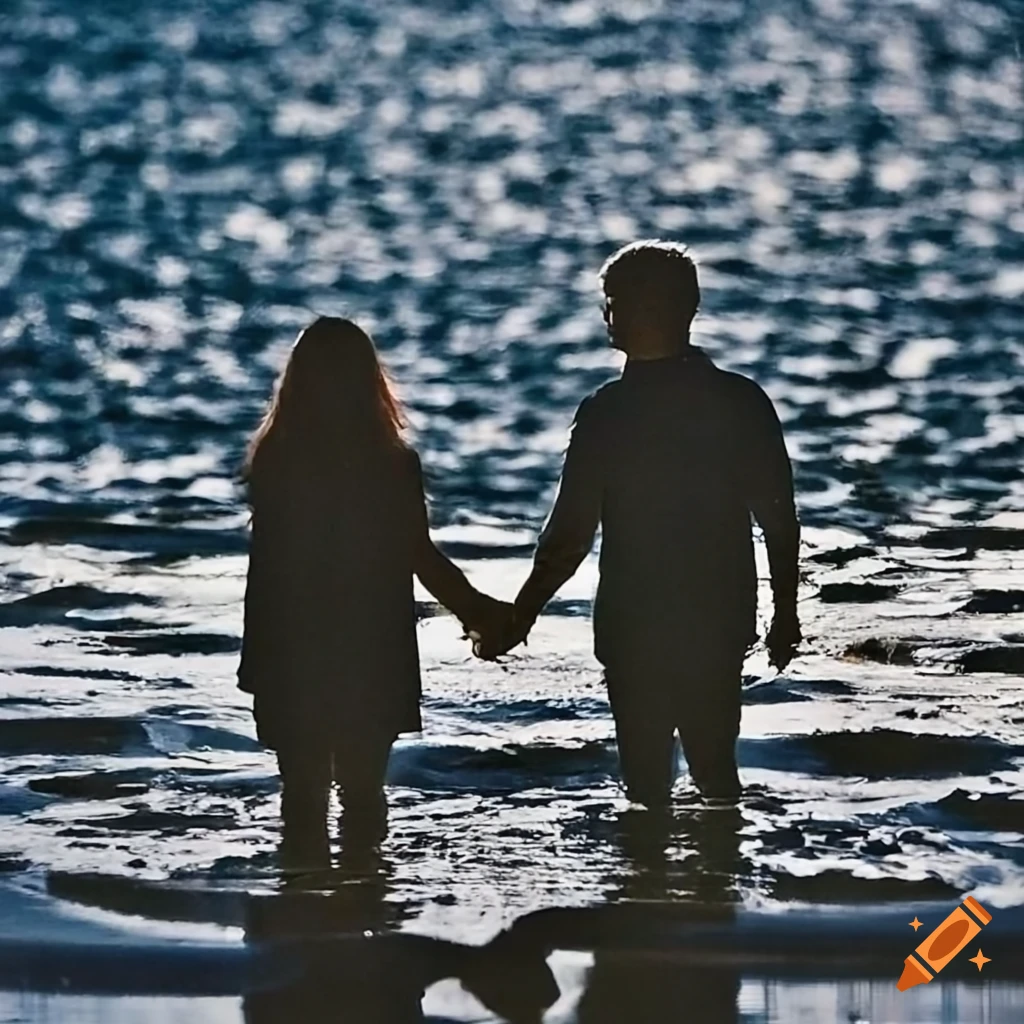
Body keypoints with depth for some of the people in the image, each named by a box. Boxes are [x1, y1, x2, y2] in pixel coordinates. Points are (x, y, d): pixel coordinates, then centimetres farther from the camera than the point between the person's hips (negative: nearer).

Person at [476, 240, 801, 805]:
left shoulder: (606, 414, -14)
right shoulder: (743, 401, -4)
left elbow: (570, 537, -13)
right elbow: (780, 521, 0)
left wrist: (517, 620, -2)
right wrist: (786, 614, 12)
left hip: (635, 632, -3)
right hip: (723, 628, 3)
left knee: (647, 783, 7)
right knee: (716, 770, 18)